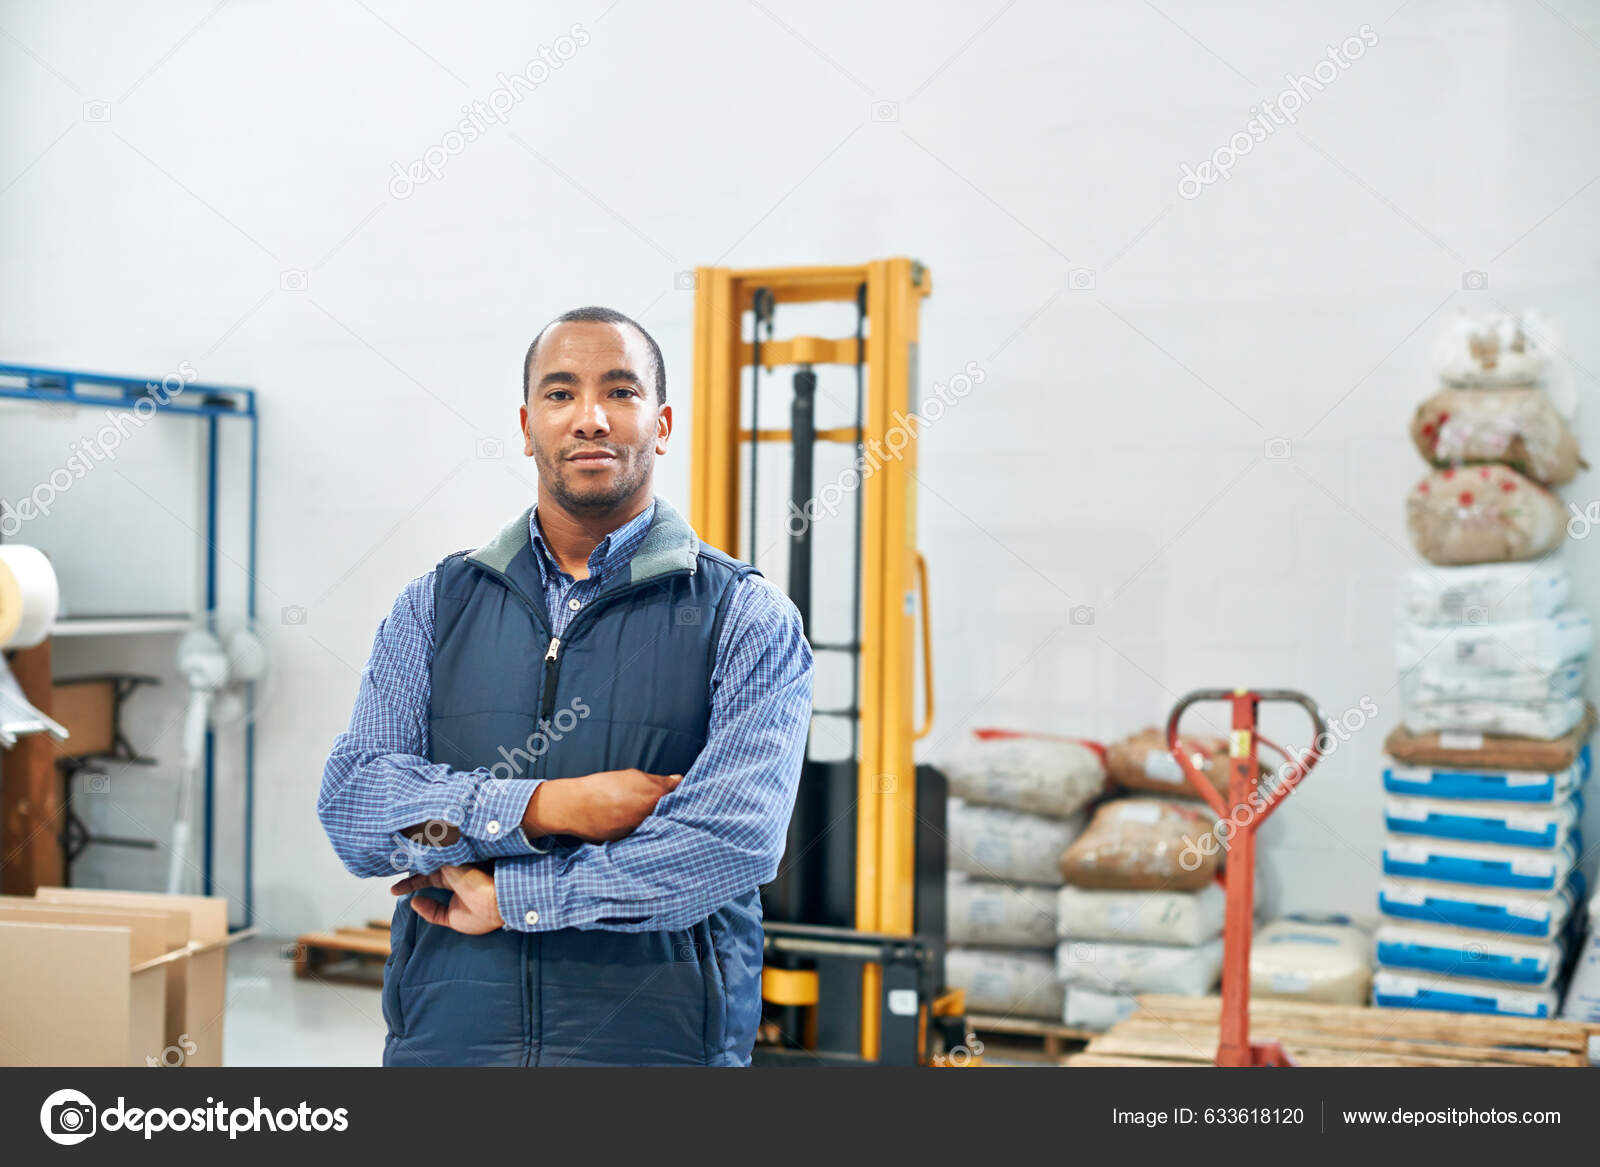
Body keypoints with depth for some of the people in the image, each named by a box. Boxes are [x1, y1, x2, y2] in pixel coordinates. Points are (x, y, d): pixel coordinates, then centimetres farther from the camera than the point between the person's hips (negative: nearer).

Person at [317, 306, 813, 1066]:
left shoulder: (747, 620, -4)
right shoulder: (436, 605, 6)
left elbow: (733, 838, -17)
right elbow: (349, 802, -4)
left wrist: (505, 897, -11)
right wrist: (548, 807, -17)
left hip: (659, 1041, -2)